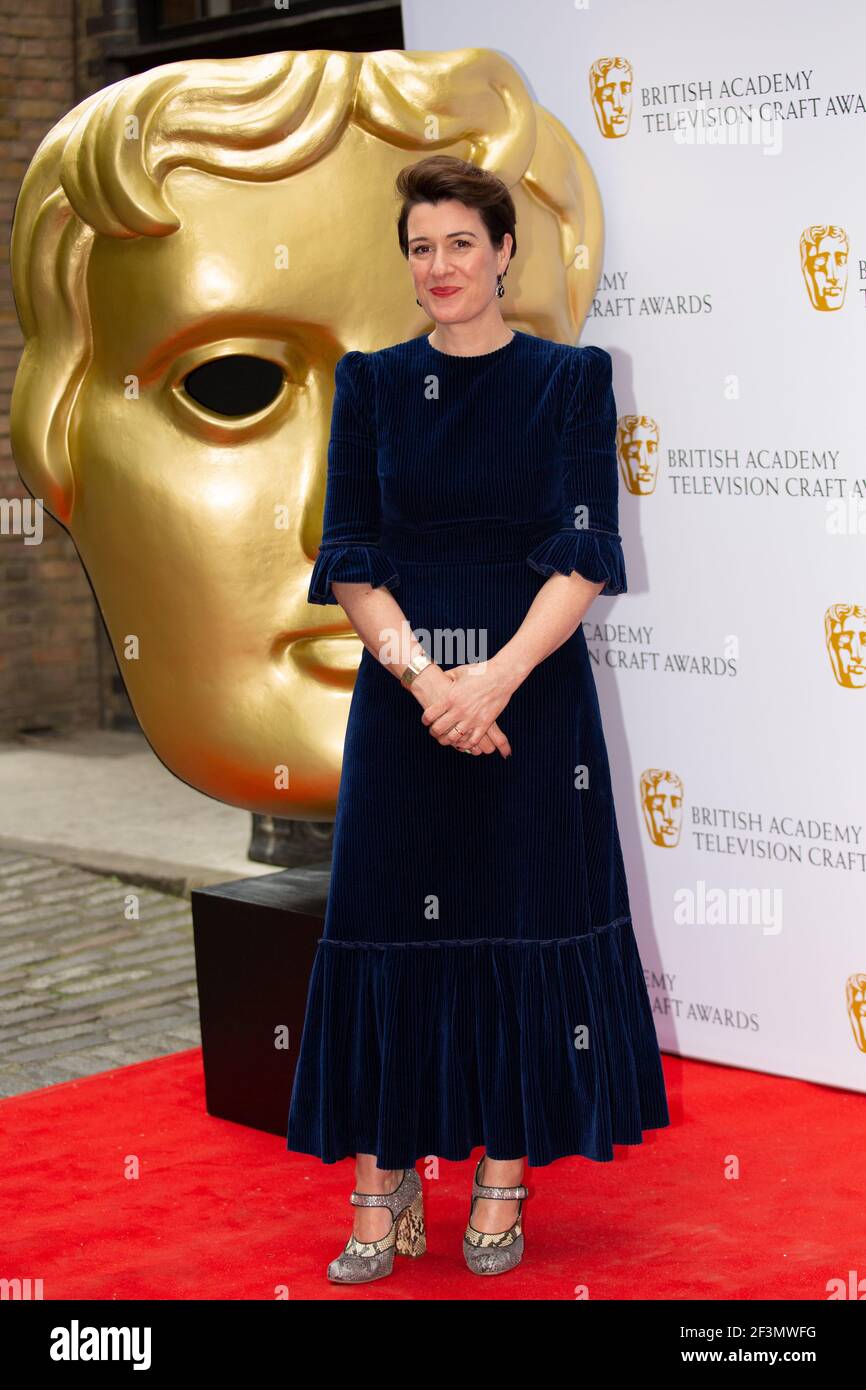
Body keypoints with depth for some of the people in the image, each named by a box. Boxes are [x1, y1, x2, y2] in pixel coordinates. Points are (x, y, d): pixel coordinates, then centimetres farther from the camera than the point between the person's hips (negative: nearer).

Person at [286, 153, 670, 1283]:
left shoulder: (570, 379, 1)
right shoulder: (371, 384, 6)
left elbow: (584, 555, -7)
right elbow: (350, 561, 0)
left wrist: (499, 677, -19)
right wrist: (425, 676, -15)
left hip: (534, 690, -1)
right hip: (400, 691, 1)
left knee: (526, 924, 2)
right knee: (390, 923, 1)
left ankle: (504, 1185, 14)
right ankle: (385, 1187, 10)